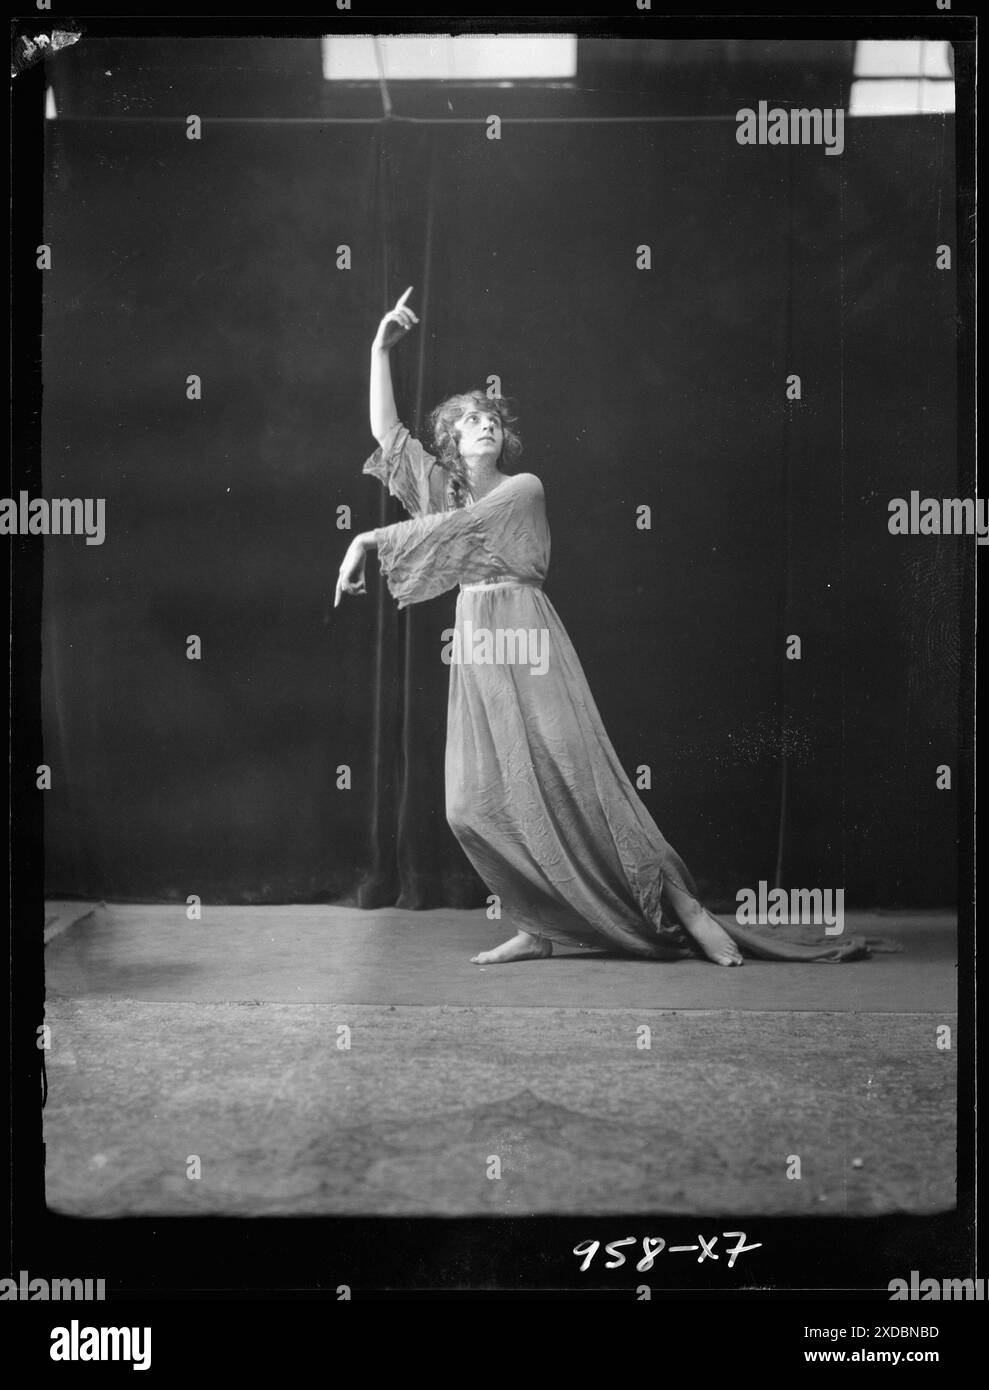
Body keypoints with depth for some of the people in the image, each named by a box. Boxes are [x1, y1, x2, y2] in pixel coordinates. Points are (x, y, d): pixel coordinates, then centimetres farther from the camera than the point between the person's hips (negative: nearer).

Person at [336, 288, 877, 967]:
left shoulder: (522, 488, 0)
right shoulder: (444, 487, 16)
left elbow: (456, 530, -11)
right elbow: (387, 431, 12)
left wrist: (369, 539, -8)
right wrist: (381, 349, 6)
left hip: (530, 654, -6)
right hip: (477, 663, 6)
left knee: (577, 783, -11)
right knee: (476, 803, -5)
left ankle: (684, 909, -5)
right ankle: (538, 928, 7)